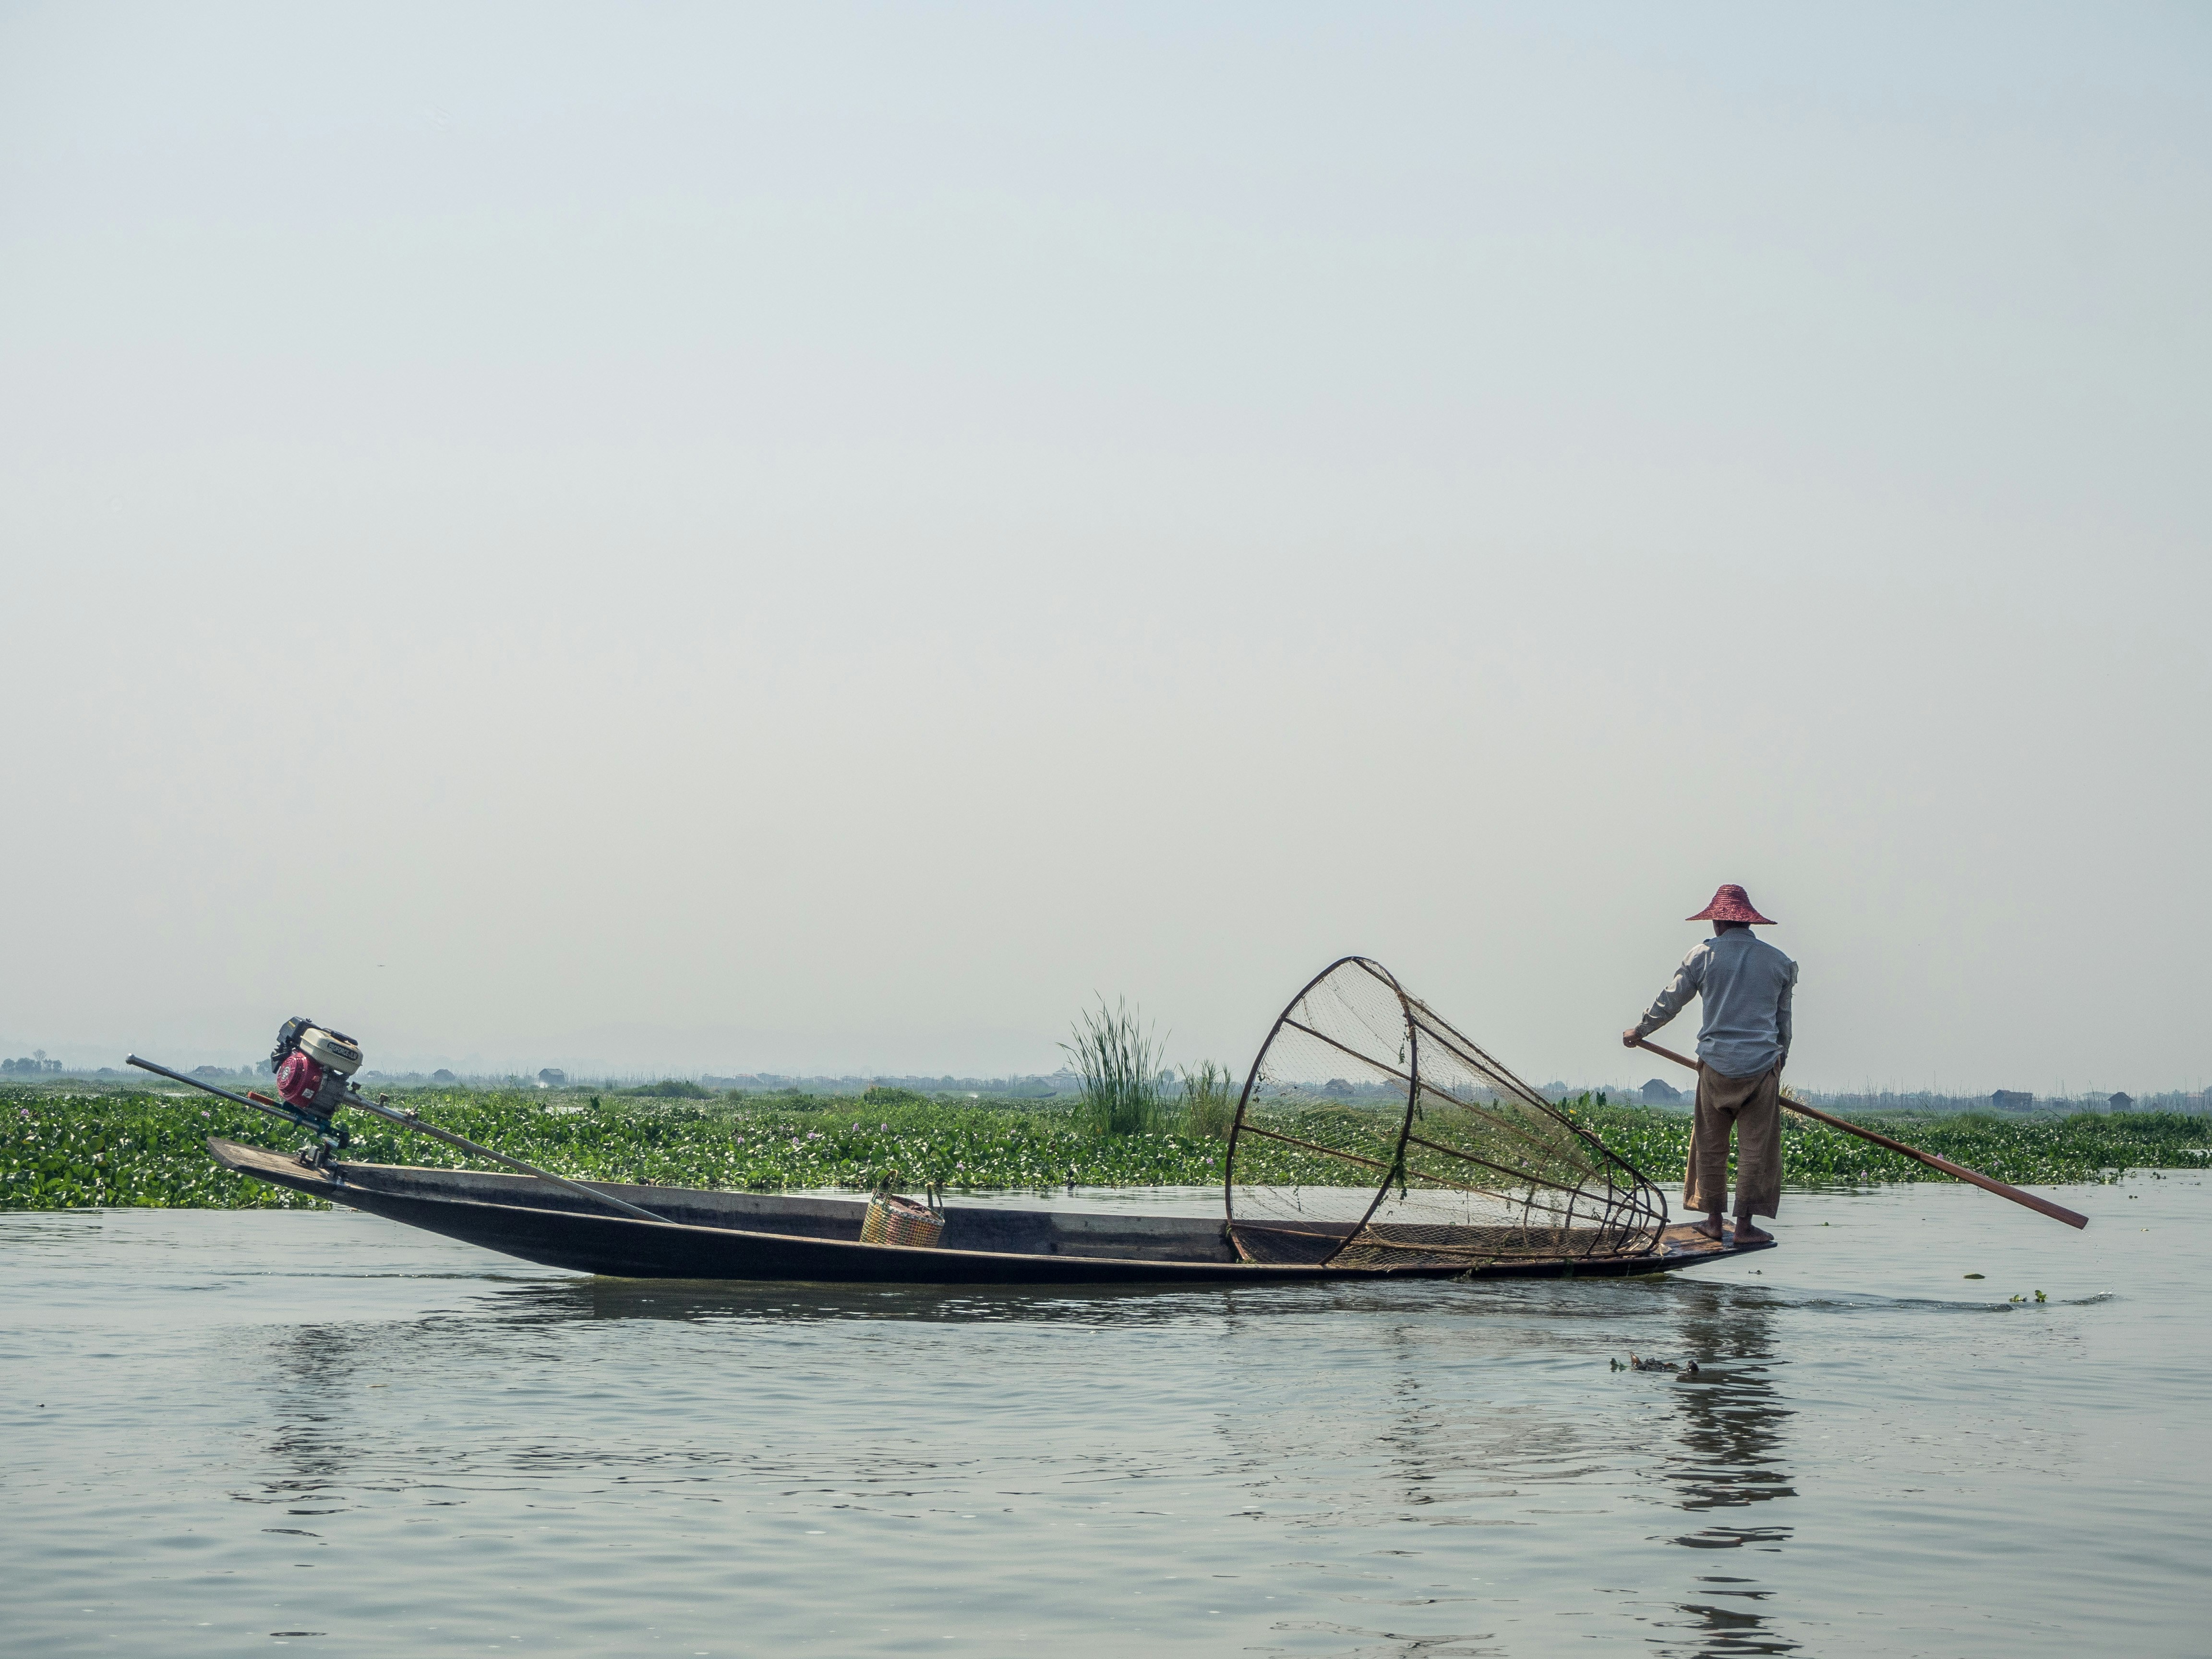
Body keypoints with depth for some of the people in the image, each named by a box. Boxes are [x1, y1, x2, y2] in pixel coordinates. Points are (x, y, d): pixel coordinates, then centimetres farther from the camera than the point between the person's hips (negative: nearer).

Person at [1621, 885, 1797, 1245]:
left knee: (1710, 1146, 12)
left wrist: (1639, 1031, 24)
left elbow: (1668, 1002, 8)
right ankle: (1745, 1225, 5)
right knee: (1755, 1148, 4)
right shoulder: (1779, 961, 7)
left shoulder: (1704, 956, 0)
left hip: (1716, 1065, 0)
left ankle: (1713, 1219, 16)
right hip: (1762, 1066, 0)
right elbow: (1783, 1021, 15)